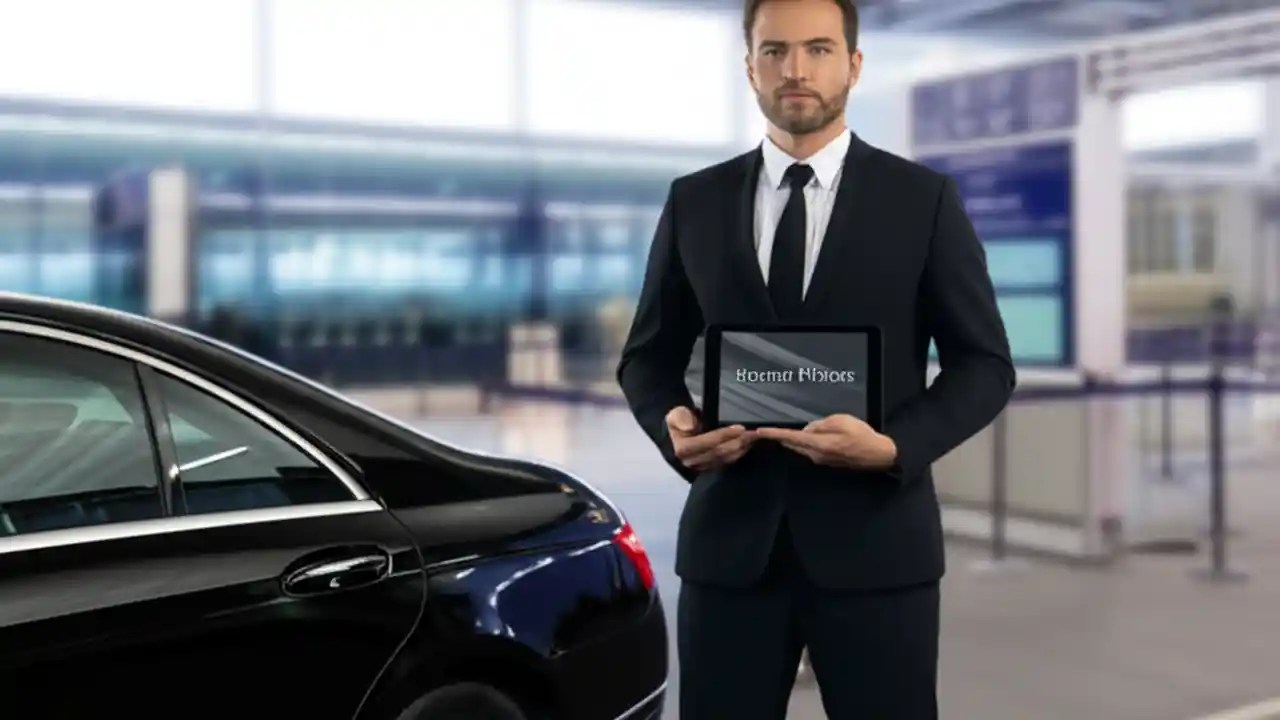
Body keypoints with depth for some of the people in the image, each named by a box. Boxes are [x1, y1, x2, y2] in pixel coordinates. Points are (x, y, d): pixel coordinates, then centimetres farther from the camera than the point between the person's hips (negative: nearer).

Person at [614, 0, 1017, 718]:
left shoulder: (925, 199, 1)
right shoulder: (695, 201, 7)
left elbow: (985, 363, 2)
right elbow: (649, 355, 13)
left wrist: (895, 447, -16)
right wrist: (673, 422, -9)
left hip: (875, 539, -1)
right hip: (730, 539, 2)